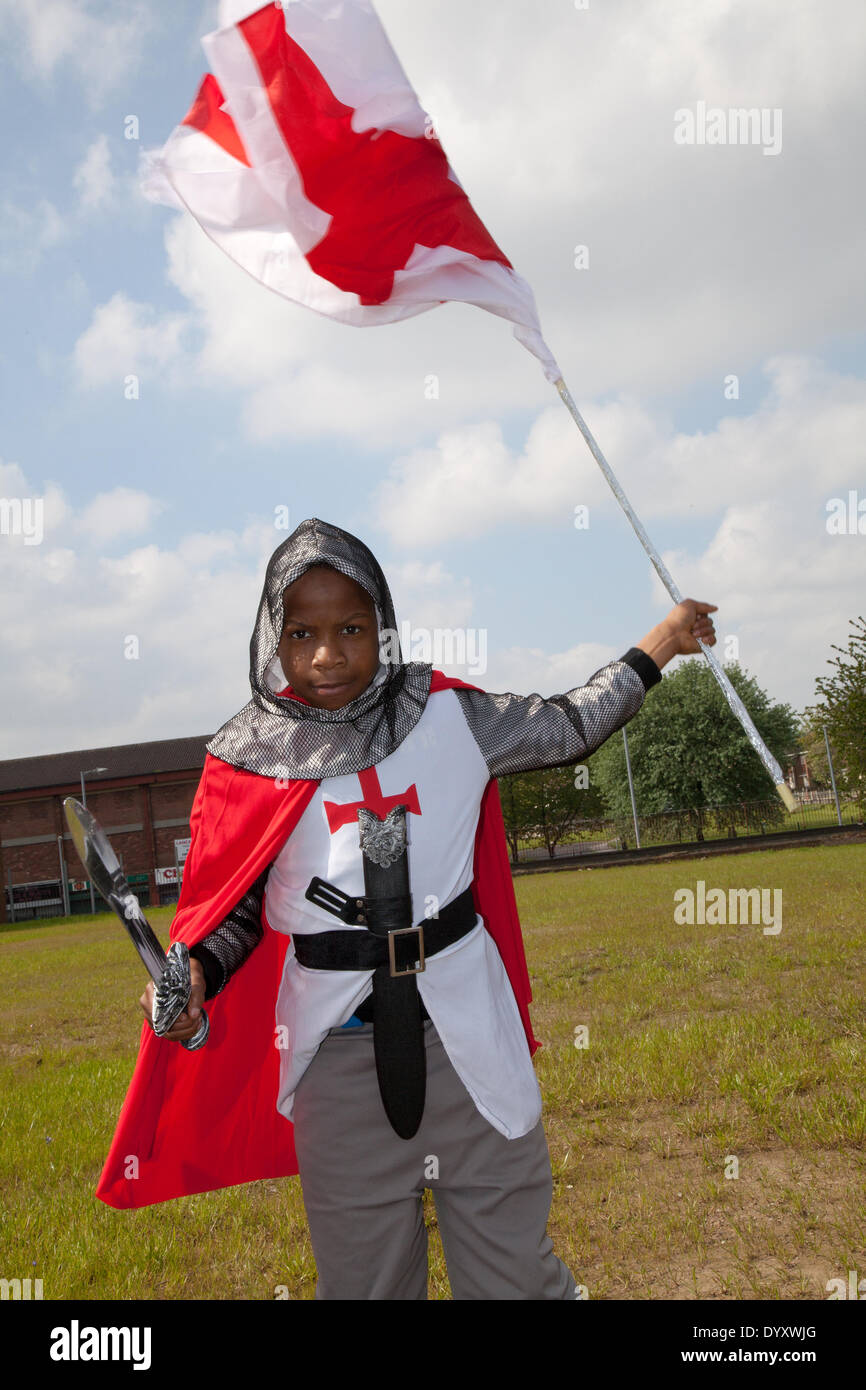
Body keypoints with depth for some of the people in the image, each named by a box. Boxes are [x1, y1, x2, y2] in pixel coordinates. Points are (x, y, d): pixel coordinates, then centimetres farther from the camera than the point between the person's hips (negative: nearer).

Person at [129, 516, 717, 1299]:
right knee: (362, 1279, 19)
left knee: (517, 1273, 13)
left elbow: (566, 728, 10)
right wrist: (193, 973, -15)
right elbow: (238, 910, 3)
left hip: (468, 1036, 0)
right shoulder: (249, 758, -4)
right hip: (338, 1054, 1)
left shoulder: (447, 717, -4)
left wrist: (657, 647, 12)